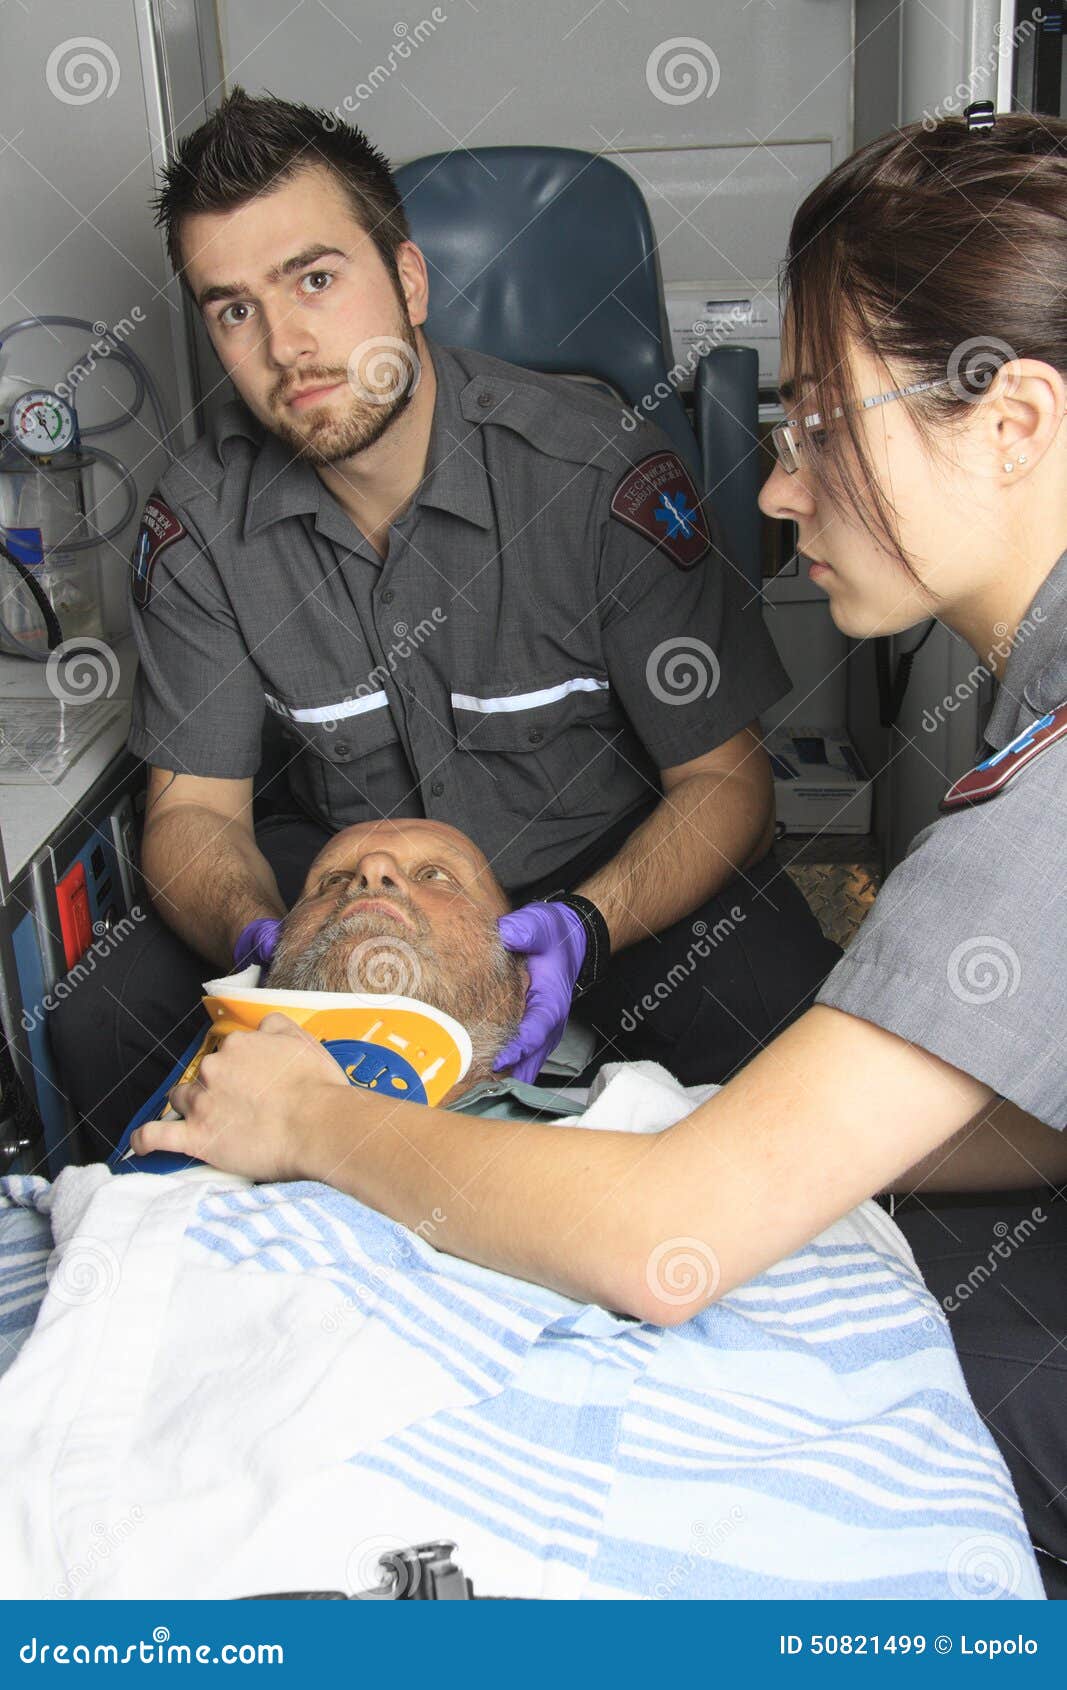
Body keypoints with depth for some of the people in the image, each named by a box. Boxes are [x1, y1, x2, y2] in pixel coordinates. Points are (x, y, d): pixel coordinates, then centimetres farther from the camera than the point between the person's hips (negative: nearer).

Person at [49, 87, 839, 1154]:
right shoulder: (200, 524, -10)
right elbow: (194, 806, -6)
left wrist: (582, 925, -35)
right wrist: (256, 937, -30)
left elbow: (723, 780, -16)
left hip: (608, 859, -2)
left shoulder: (601, 475, -21)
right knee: (99, 1040, -18)